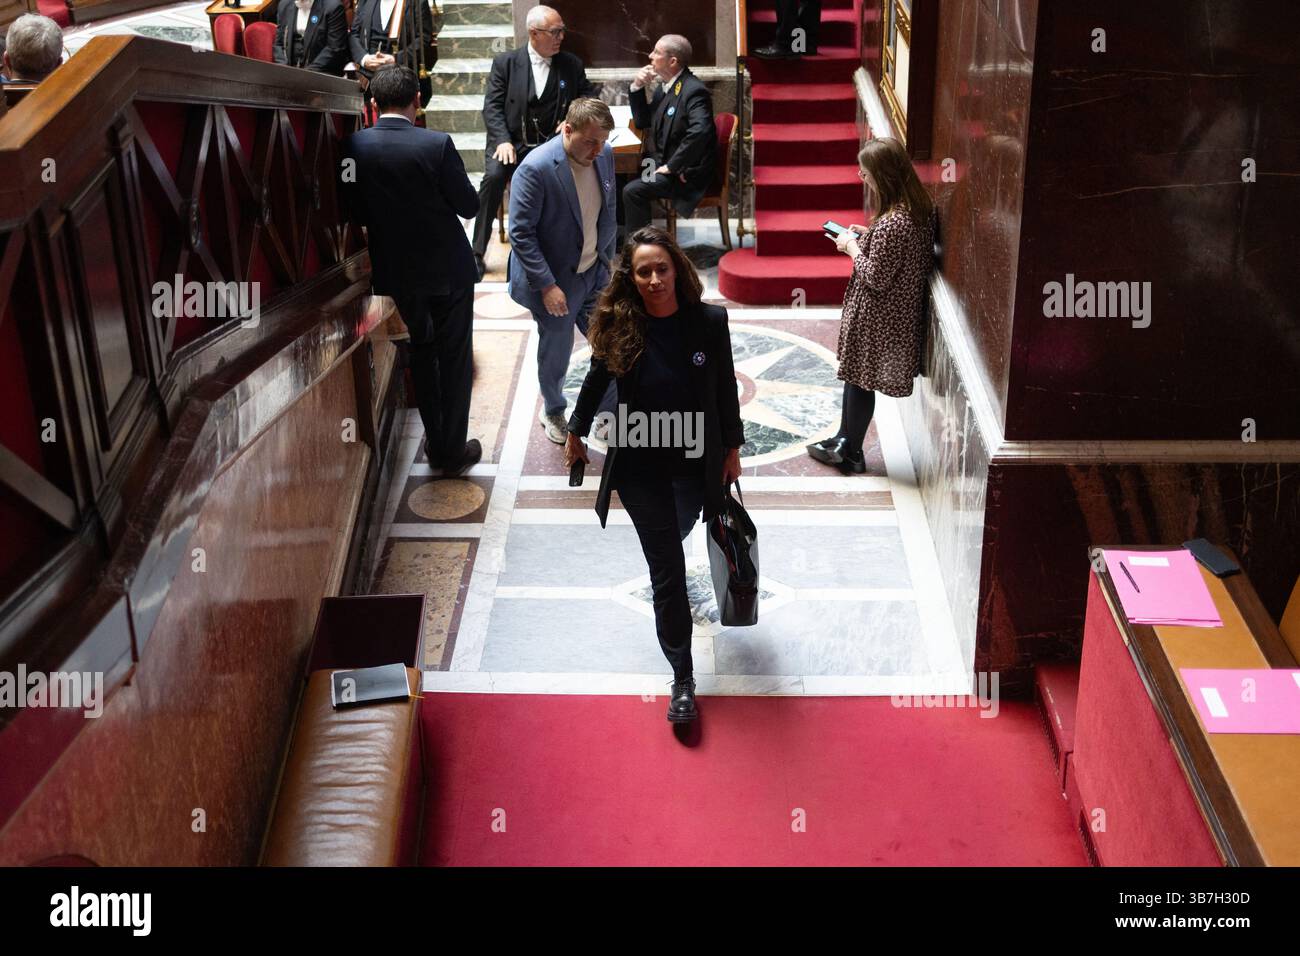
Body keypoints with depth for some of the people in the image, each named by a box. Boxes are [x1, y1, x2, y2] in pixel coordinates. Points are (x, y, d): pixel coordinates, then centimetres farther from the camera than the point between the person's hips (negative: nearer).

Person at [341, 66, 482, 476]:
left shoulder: (354, 146, -11)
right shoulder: (436, 144, -19)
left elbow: (357, 212, -2)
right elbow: (469, 206, -11)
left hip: (396, 269, 3)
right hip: (447, 266, -3)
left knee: (421, 348, 20)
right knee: (455, 354, 10)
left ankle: (435, 442, 28)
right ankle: (452, 452, 16)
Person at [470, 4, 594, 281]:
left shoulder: (572, 64, 8)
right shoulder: (505, 62, 2)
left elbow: (589, 96, 15)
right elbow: (492, 106, -2)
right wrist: (503, 141, -18)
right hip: (511, 142, -1)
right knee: (493, 177, -30)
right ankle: (478, 252, -22)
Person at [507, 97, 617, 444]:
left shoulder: (604, 155, -5)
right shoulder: (535, 168, -25)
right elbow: (520, 233, -22)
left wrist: (607, 261, 12)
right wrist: (547, 286, -23)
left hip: (595, 274, 5)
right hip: (554, 280, -5)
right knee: (556, 351, 13)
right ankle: (552, 412, 41)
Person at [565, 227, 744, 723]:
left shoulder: (709, 321, -14)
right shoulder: (618, 326, -14)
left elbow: (726, 389, -3)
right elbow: (596, 380, 4)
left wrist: (732, 449, 3)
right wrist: (576, 432, 15)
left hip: (697, 460, 2)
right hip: (639, 465, -2)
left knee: (676, 535, 29)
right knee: (667, 571, 1)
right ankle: (682, 677, 11)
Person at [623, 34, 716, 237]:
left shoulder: (693, 91, -19)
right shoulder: (665, 86, 10)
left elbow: (699, 133, -33)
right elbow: (642, 122, 17)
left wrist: (671, 166, -26)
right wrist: (637, 88, 2)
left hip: (686, 173, -9)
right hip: (663, 162, 9)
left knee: (633, 191, -22)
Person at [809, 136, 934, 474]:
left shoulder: (891, 224, -30)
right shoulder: (920, 207, -2)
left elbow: (875, 277, -25)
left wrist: (852, 246, -12)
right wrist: (867, 236, 4)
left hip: (877, 318, -9)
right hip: (900, 311, 9)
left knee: (860, 381, 9)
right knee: (855, 376, 22)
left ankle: (851, 453, 26)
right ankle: (845, 439, 35)